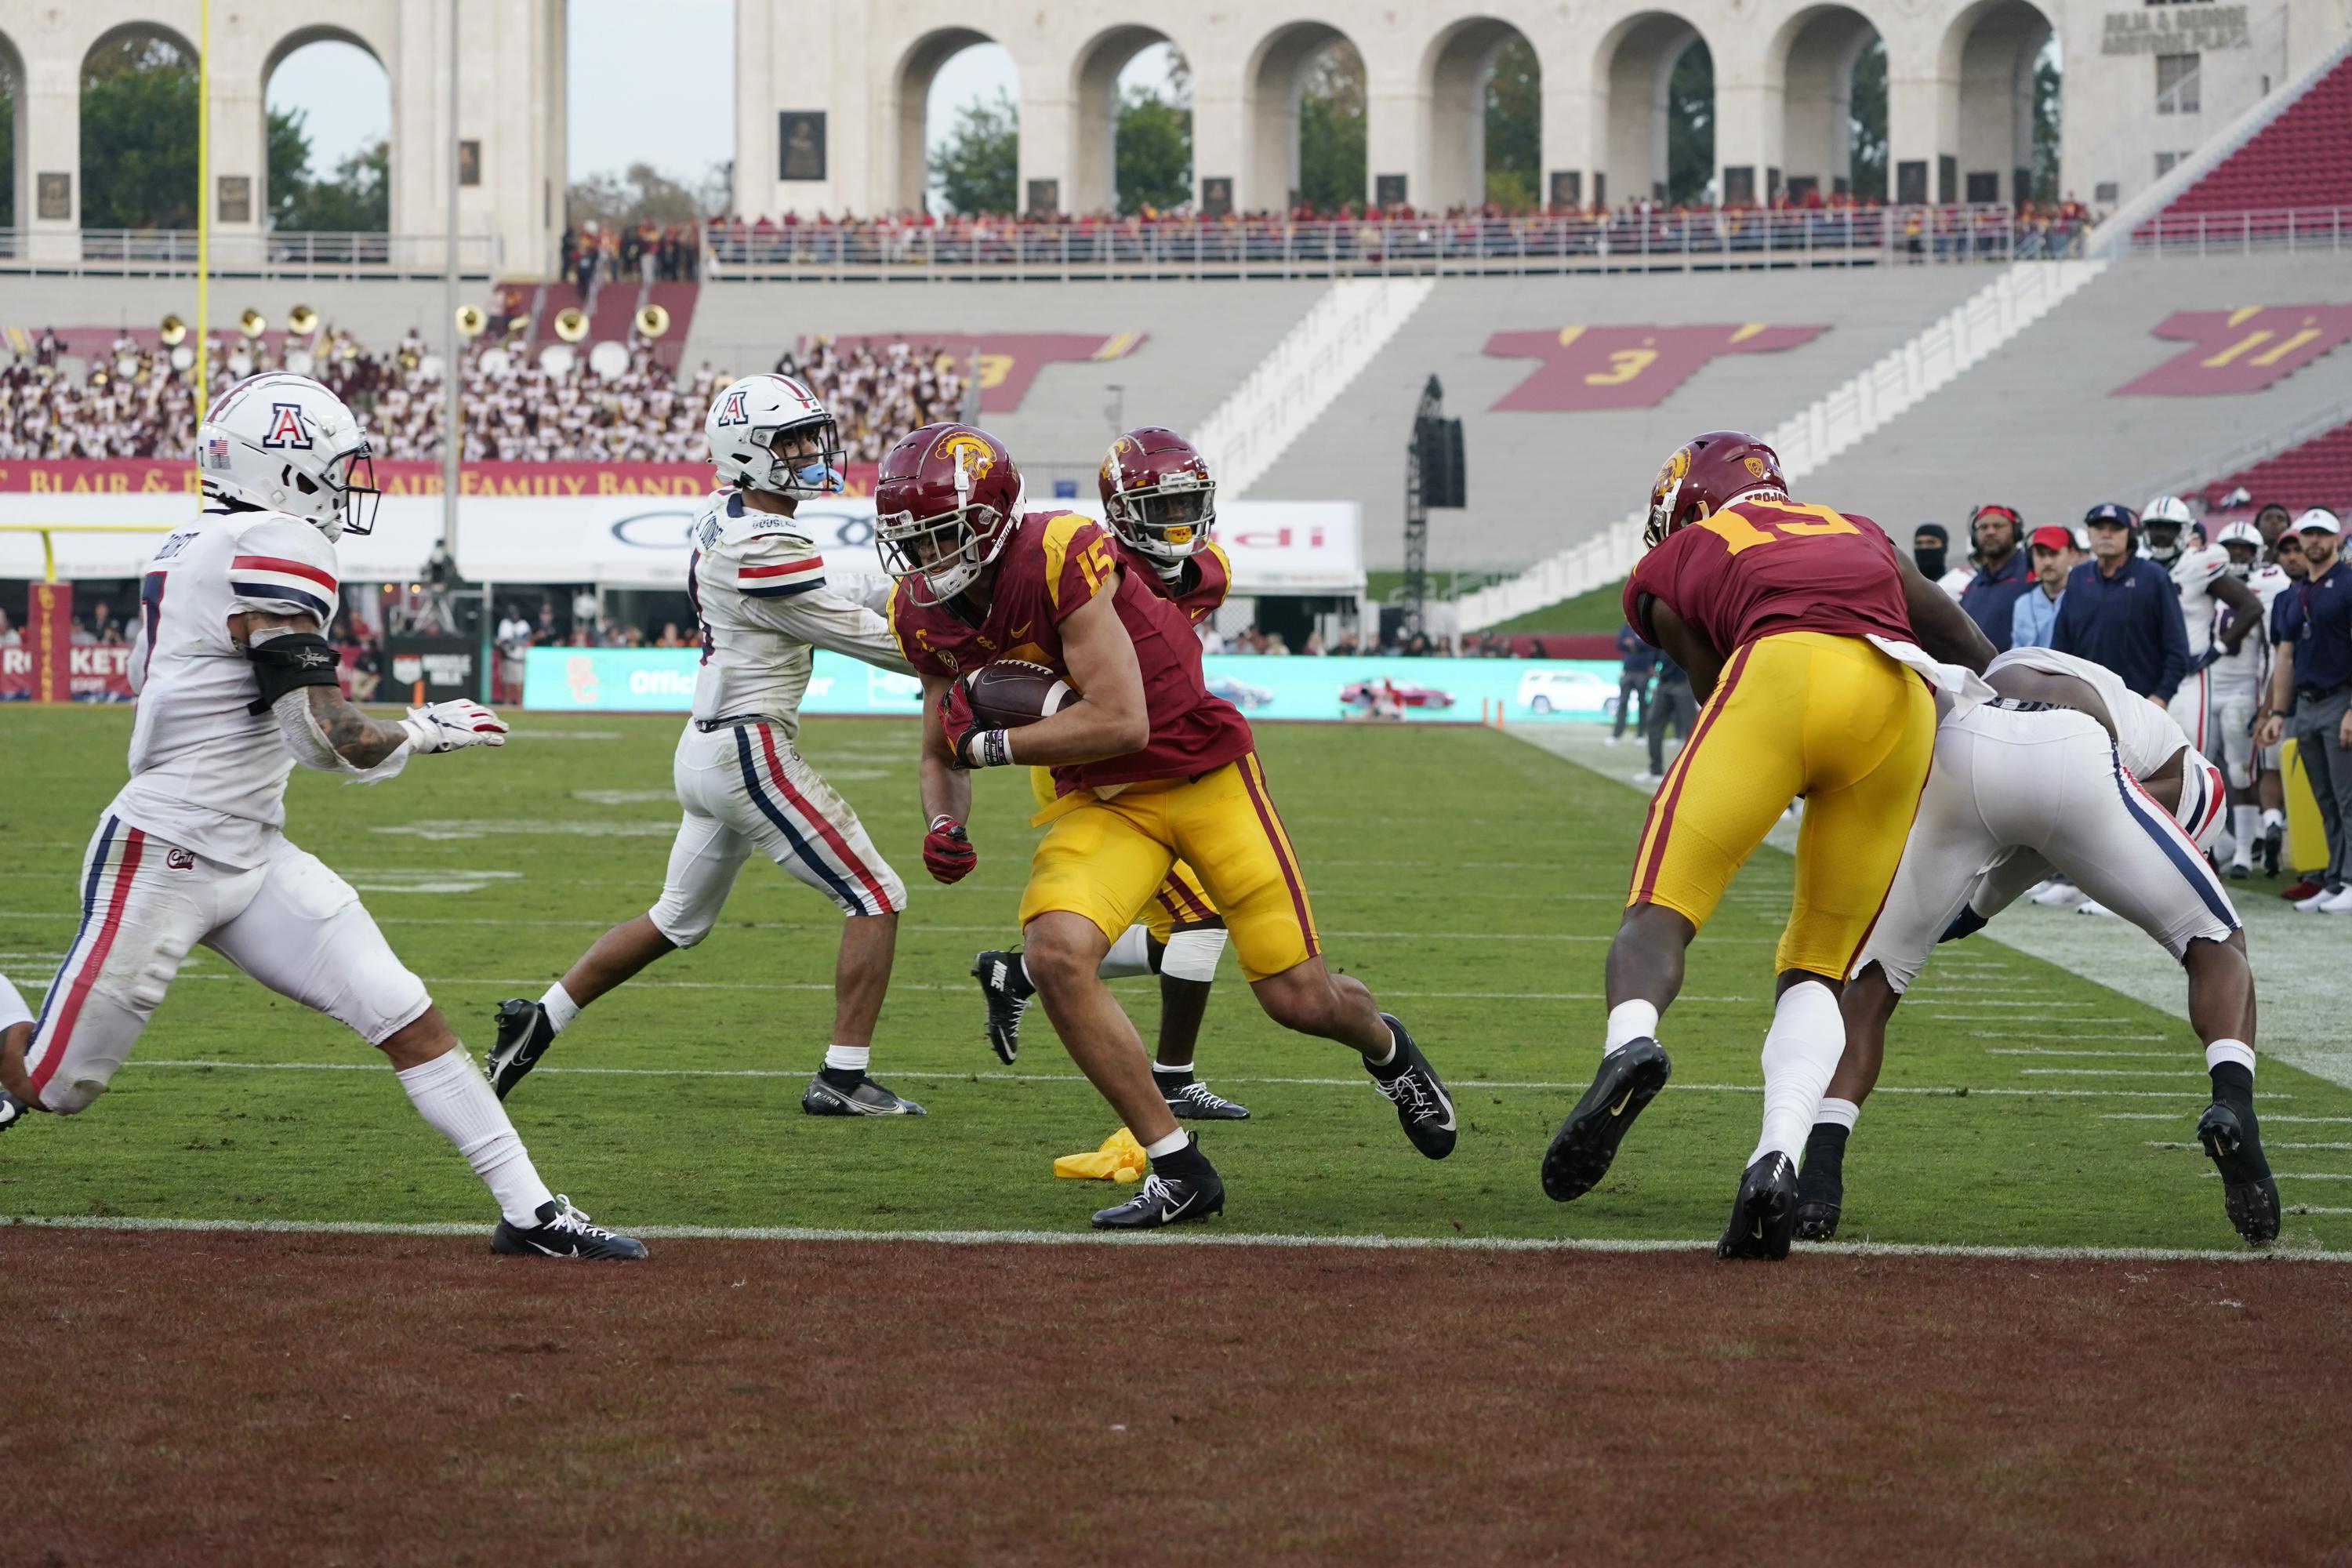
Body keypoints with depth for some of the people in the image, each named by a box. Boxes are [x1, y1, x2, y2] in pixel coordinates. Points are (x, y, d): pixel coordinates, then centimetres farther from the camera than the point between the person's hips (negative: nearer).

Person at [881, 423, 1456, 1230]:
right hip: (1099, 801, 5)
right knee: (1056, 952, -25)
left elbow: (1120, 721, -29)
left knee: (1298, 998, -1)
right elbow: (943, 758, 9)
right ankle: (1178, 1170, -13)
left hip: (1201, 773, -5)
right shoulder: (927, 616, -4)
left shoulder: (1062, 557, -27)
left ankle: (1385, 1046, 40)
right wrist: (945, 826, -13)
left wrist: (987, 742, -22)